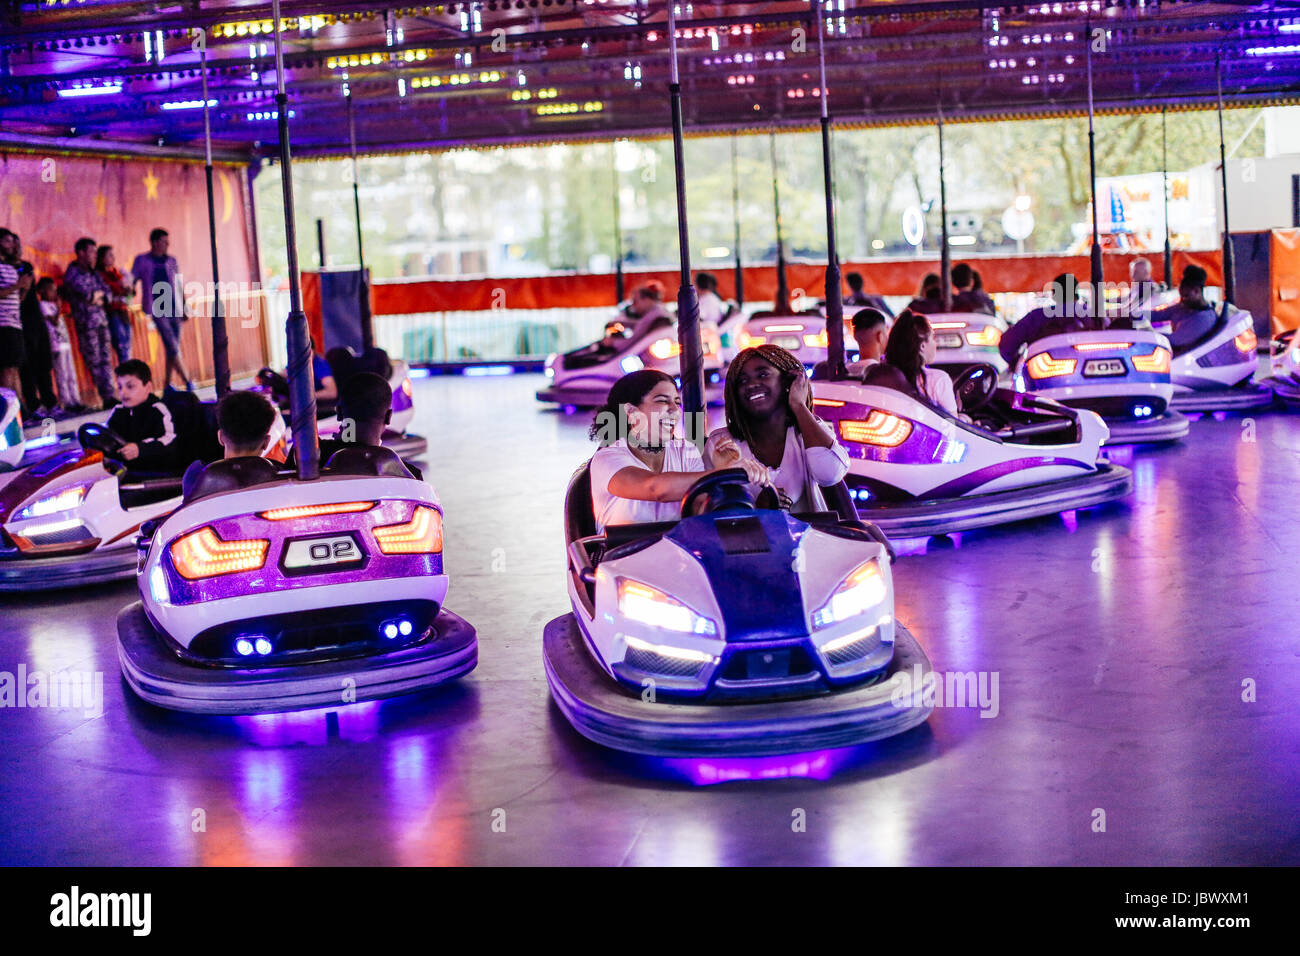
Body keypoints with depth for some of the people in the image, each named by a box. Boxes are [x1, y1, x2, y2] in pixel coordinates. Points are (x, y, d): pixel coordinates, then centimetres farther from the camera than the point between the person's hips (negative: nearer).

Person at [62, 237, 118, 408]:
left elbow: (107, 294, 13)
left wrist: (97, 298, -6)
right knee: (94, 362, -5)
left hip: (101, 320, 7)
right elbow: (87, 294, -16)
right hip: (86, 323, -7)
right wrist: (100, 293, 3)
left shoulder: (93, 273, 17)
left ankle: (109, 396, 4)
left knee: (106, 360, 3)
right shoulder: (72, 273, -5)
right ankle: (106, 397, -6)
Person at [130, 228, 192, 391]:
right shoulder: (142, 260, 3)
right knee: (173, 348, -11)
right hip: (158, 310, -5)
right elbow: (131, 281, 7)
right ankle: (188, 382, -13)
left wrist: (184, 308, 14)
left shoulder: (171, 261, 14)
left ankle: (167, 385, 13)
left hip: (174, 310, 5)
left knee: (172, 348, 6)